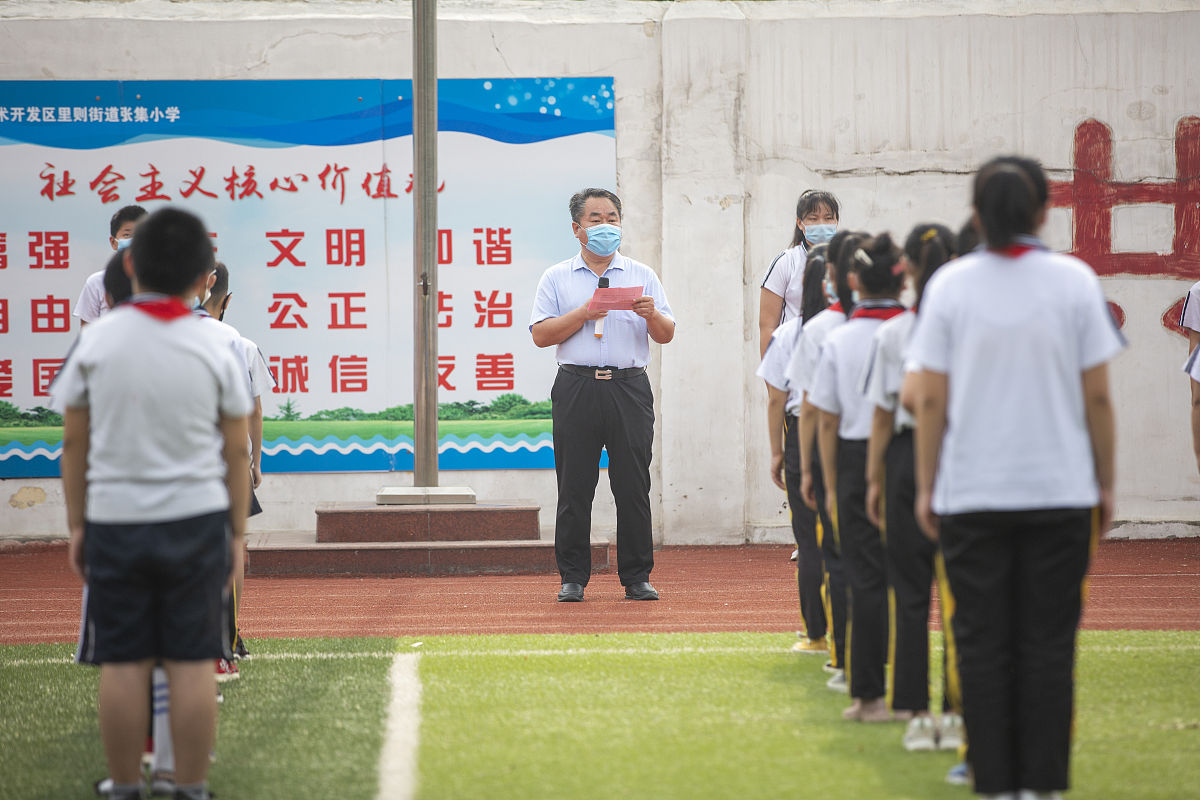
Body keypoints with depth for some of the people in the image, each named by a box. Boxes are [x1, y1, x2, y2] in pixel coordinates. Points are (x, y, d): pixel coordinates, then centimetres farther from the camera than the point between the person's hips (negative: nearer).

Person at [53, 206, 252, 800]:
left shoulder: (98, 340, -5)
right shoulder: (213, 350, -4)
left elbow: (74, 444, 0)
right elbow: (236, 452, 1)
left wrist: (75, 526, 9)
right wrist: (237, 533, 11)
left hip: (115, 521, 0)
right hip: (196, 518, 0)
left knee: (122, 665, 5)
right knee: (192, 665, 3)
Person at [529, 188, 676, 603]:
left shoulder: (642, 276, 14)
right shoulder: (557, 278, 11)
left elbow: (666, 335, 9)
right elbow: (541, 334, 0)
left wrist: (652, 315, -12)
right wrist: (583, 314, -11)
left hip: (629, 388, 1)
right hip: (577, 389, -1)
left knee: (633, 487, -1)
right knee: (574, 487, -1)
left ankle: (637, 577, 4)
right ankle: (573, 577, 5)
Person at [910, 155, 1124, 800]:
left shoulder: (949, 285, -2)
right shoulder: (1074, 281, -3)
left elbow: (931, 399, -1)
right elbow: (1098, 396, -1)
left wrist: (926, 487, 7)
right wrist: (1106, 485, 8)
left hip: (971, 492, 0)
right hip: (1059, 488, 0)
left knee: (982, 644, 6)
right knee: (1048, 643, 5)